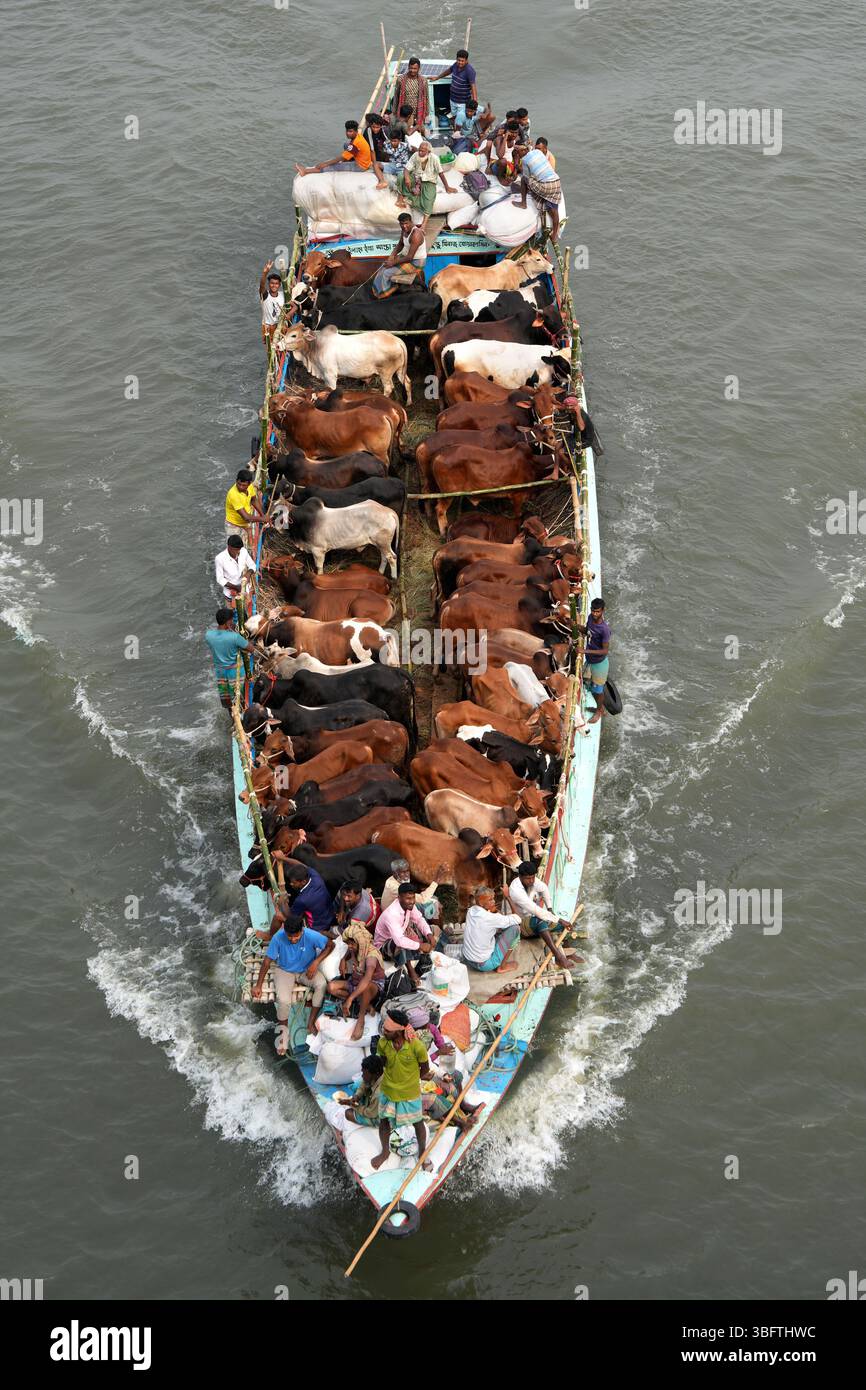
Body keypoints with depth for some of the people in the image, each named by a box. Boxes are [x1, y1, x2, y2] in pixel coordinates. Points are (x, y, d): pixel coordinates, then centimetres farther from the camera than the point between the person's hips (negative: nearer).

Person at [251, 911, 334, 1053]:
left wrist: (316, 962, -23)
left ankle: (311, 1022, -14)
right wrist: (258, 985, -19)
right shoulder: (278, 938, -26)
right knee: (283, 1000, -28)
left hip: (307, 970, 1)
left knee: (322, 984, -30)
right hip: (285, 971, -1)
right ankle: (283, 1029, 0)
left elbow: (330, 945, -11)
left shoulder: (311, 936, -26)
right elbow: (267, 961, -17)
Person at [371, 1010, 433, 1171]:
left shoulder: (417, 1047, -31)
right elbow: (385, 1064, -2)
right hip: (388, 1090, 3)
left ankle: (422, 1153, 44)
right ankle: (385, 1151, 47)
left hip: (409, 1093, -2)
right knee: (384, 1121, 19)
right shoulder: (382, 1044, -22)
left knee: (418, 1123, 18)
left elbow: (425, 1069, -11)